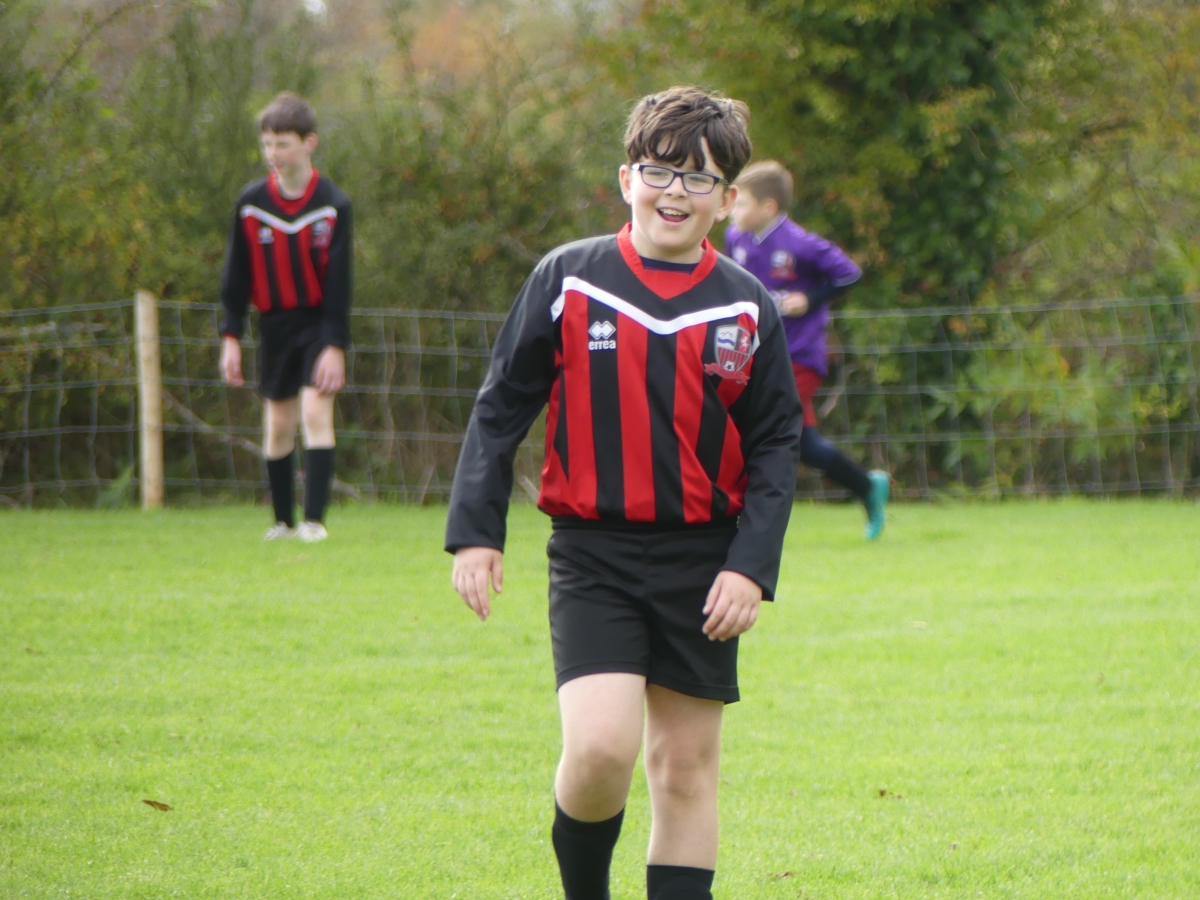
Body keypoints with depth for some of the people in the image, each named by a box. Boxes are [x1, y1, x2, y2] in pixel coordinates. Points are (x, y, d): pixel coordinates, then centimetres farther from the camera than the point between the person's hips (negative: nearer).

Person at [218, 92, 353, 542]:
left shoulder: (333, 206, -9)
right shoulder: (251, 203, -1)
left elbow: (339, 282, -9)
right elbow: (236, 275, 4)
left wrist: (335, 345, -14)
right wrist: (231, 337, -2)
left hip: (318, 323, -3)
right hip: (275, 325, 3)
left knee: (316, 410, -16)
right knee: (277, 425, 7)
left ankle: (314, 518, -18)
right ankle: (283, 520, 18)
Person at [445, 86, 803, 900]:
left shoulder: (747, 308, 3)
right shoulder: (567, 280, 0)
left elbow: (776, 447, 6)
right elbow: (500, 411, 4)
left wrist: (751, 565, -5)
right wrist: (475, 531, -2)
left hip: (701, 564, 2)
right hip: (593, 556, -2)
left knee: (688, 765, 6)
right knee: (601, 746, -17)